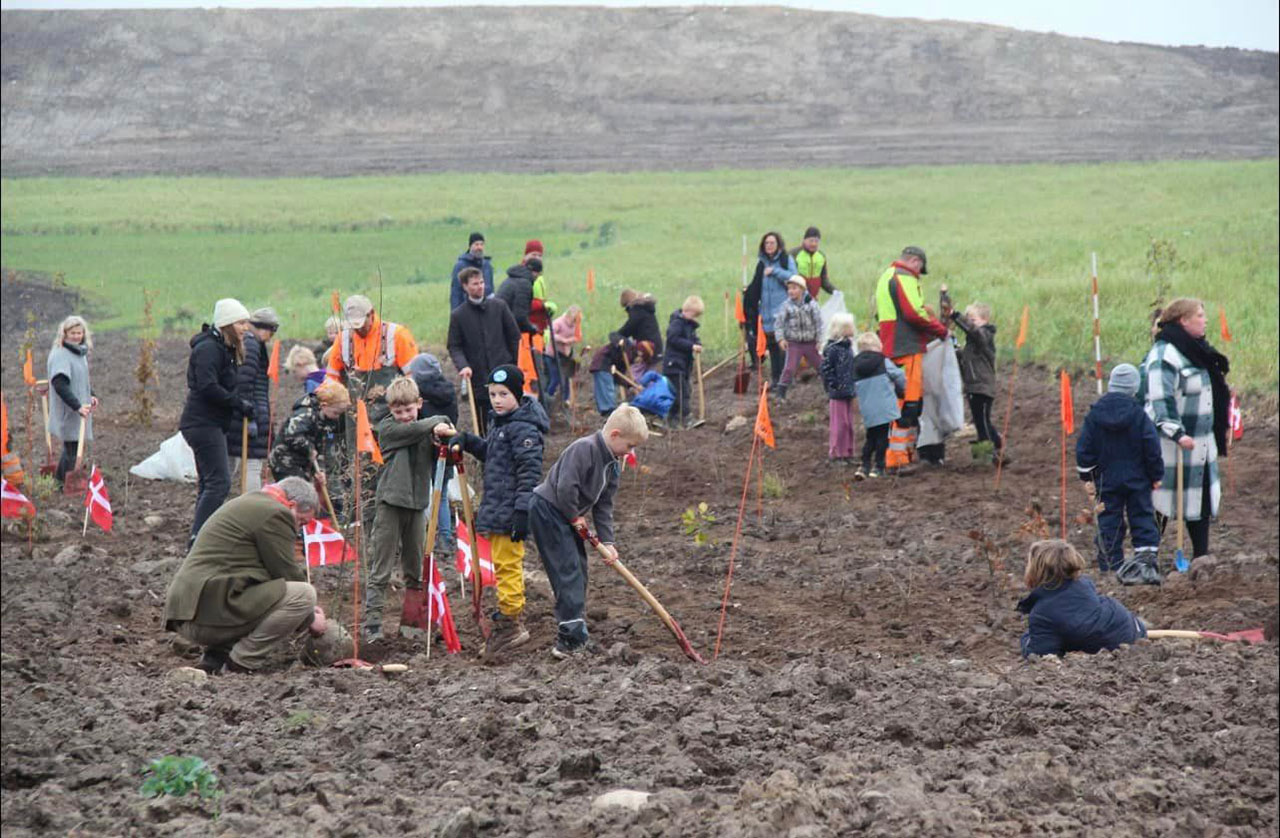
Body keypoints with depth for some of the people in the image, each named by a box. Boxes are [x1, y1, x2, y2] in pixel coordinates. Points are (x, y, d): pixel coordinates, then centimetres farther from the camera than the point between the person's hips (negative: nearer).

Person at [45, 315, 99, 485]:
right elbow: (60, 384, -26)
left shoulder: (80, 353, 11)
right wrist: (77, 406, -30)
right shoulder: (60, 355, -18)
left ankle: (59, 481, 27)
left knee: (70, 448, 16)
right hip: (67, 412, -9)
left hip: (79, 410, 9)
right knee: (72, 448, -6)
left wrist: (91, 396, 9)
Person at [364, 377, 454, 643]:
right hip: (391, 503, -4)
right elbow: (413, 430, -17)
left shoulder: (426, 430, 9)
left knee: (415, 571, 10)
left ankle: (412, 622, 18)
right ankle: (372, 625, -5)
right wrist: (438, 421, -10)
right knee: (380, 571, -5)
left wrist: (442, 437, -18)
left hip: (418, 505, 4)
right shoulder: (388, 429, 0)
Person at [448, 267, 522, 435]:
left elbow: (514, 335, 10)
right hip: (477, 377, -1)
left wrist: (511, 363, 10)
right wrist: (462, 365, -16)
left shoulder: (498, 306, 3)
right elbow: (454, 347, 2)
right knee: (483, 425, 3)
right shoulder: (458, 315, 1)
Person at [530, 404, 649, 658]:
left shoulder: (613, 463, 7)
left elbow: (604, 504, 9)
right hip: (547, 511, -10)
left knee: (579, 570, 12)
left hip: (567, 516, 10)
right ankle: (572, 640, -16)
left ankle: (573, 637, 21)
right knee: (568, 572, -14)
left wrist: (607, 541, 1)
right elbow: (565, 487, -32)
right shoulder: (584, 449, -24)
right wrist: (575, 516, -16)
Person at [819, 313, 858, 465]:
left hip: (848, 393, 8)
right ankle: (835, 455, 5)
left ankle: (847, 454, 21)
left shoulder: (847, 346, 12)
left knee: (848, 424, 13)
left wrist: (852, 386, 13)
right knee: (838, 424, -3)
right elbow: (825, 370, -17)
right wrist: (835, 385, -16)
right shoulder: (832, 348, -15)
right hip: (837, 394, -8)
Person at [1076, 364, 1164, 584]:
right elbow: (1152, 448, -6)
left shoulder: (1094, 414, -3)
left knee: (1109, 524, 5)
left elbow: (1084, 449, 0)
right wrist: (1156, 475, 6)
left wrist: (1087, 477, 9)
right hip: (1137, 480, -1)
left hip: (1107, 481, 1)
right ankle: (1148, 562, -4)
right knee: (1142, 519, 6)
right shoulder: (1138, 414, -8)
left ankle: (1111, 569, 4)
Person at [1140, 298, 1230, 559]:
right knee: (1162, 502, -4)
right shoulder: (1164, 354, -17)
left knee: (1201, 498, 11)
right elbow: (1160, 398, -24)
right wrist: (1176, 432, -32)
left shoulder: (1195, 350, 13)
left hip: (1200, 442, 9)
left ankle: (1201, 555, 18)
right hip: (1172, 445, -9)